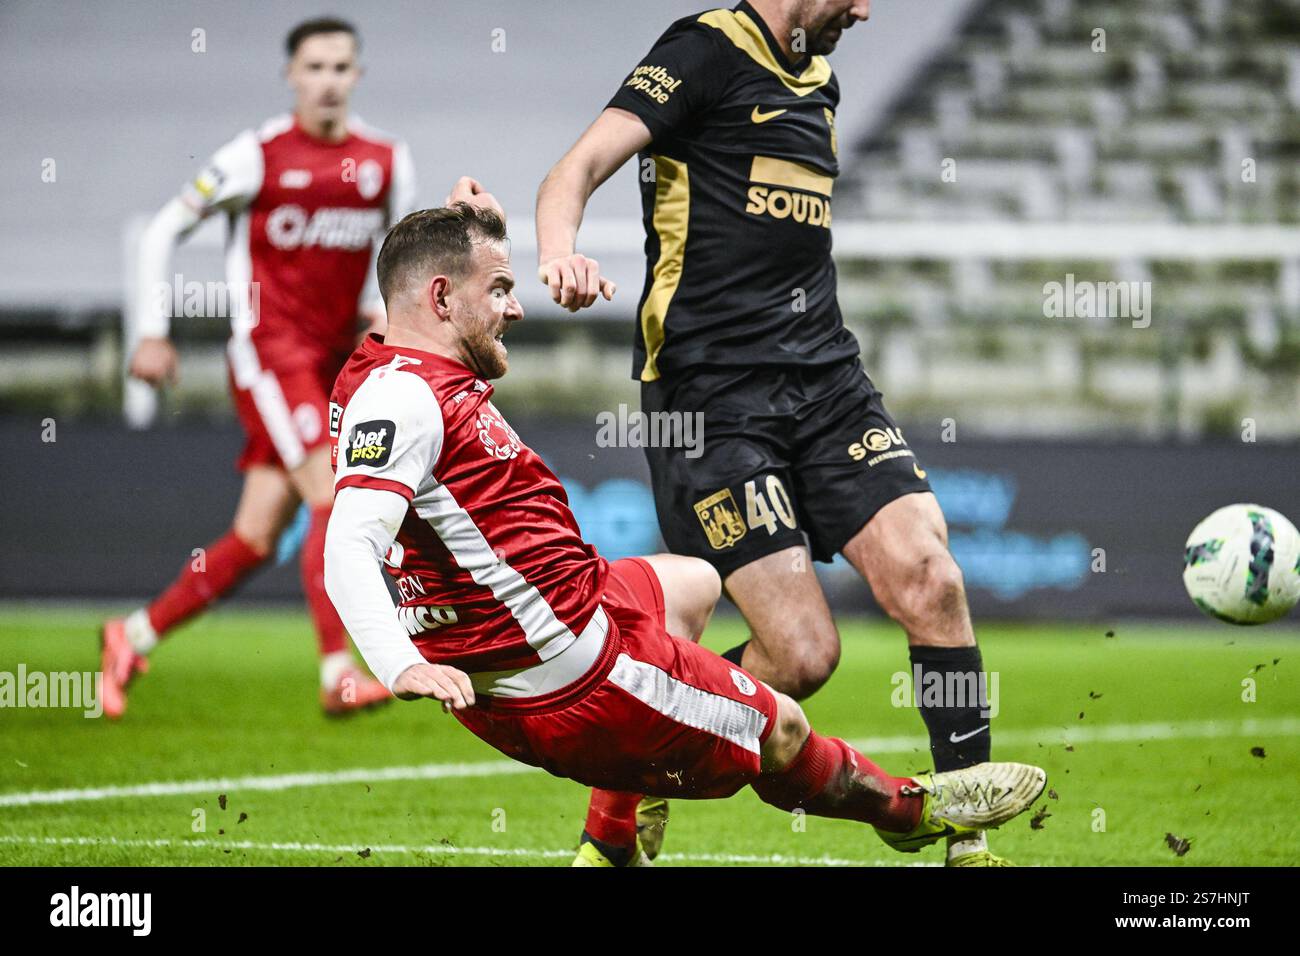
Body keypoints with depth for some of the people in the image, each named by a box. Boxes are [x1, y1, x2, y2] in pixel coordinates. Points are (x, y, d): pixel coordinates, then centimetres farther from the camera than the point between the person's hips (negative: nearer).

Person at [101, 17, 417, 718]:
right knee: (334, 498, -21)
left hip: (333, 360, 5)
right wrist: (153, 333, -2)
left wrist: (382, 307, 3)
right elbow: (164, 231, 1)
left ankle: (133, 637, 19)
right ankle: (337, 673, -22)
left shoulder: (387, 161, 4)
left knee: (257, 537, 4)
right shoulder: (257, 156, -8)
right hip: (268, 351, -5)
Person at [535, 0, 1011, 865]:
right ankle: (620, 805, 11)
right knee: (803, 652, -13)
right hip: (711, 395, -7)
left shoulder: (818, 80, 19)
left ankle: (971, 843, -6)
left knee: (931, 582, -13)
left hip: (824, 377, 7)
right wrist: (560, 251, -35)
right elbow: (580, 169, -16)